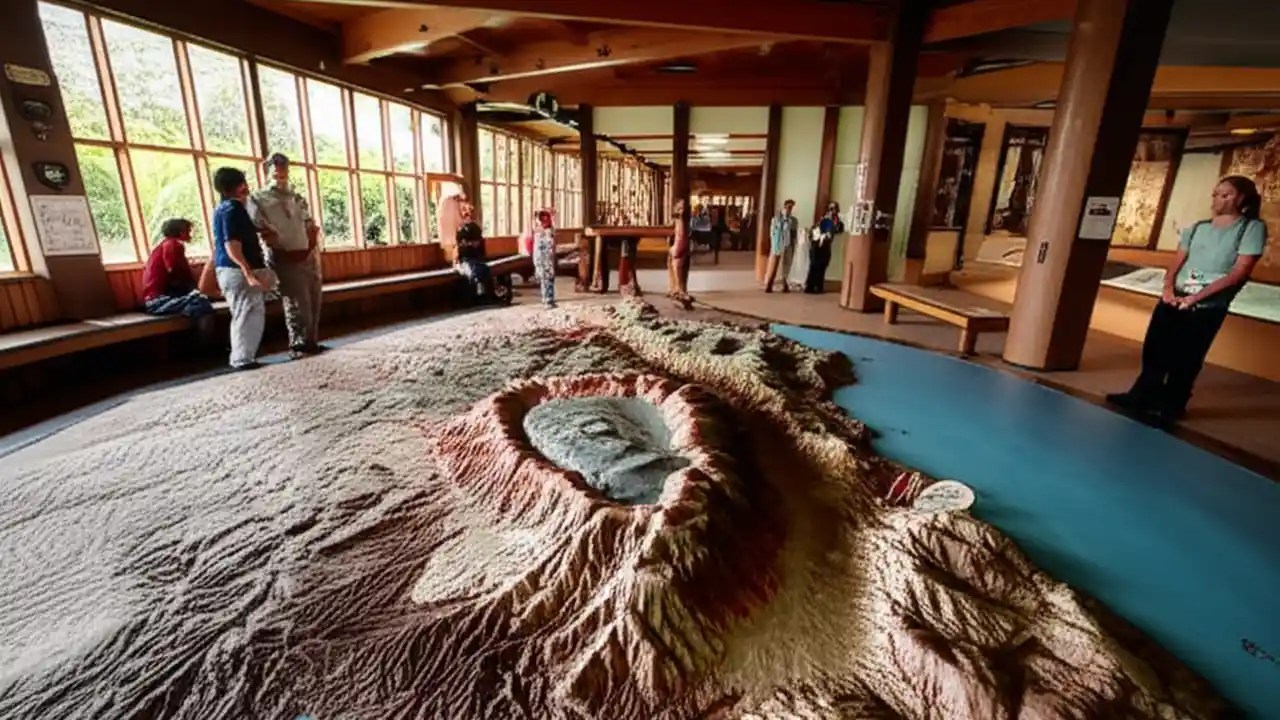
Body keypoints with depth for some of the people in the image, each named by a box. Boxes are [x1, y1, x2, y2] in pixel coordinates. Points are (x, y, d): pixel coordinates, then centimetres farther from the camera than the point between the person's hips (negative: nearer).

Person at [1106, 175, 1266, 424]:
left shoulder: (1252, 228, -1)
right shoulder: (1197, 227, 14)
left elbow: (1240, 272, -9)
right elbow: (1176, 263, 12)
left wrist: (1197, 296, -17)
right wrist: (1168, 288, -8)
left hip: (1207, 308, -4)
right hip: (1173, 301, 4)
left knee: (1184, 361, 1)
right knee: (1154, 352, 7)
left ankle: (1170, 406, 16)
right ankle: (1142, 397, 21)